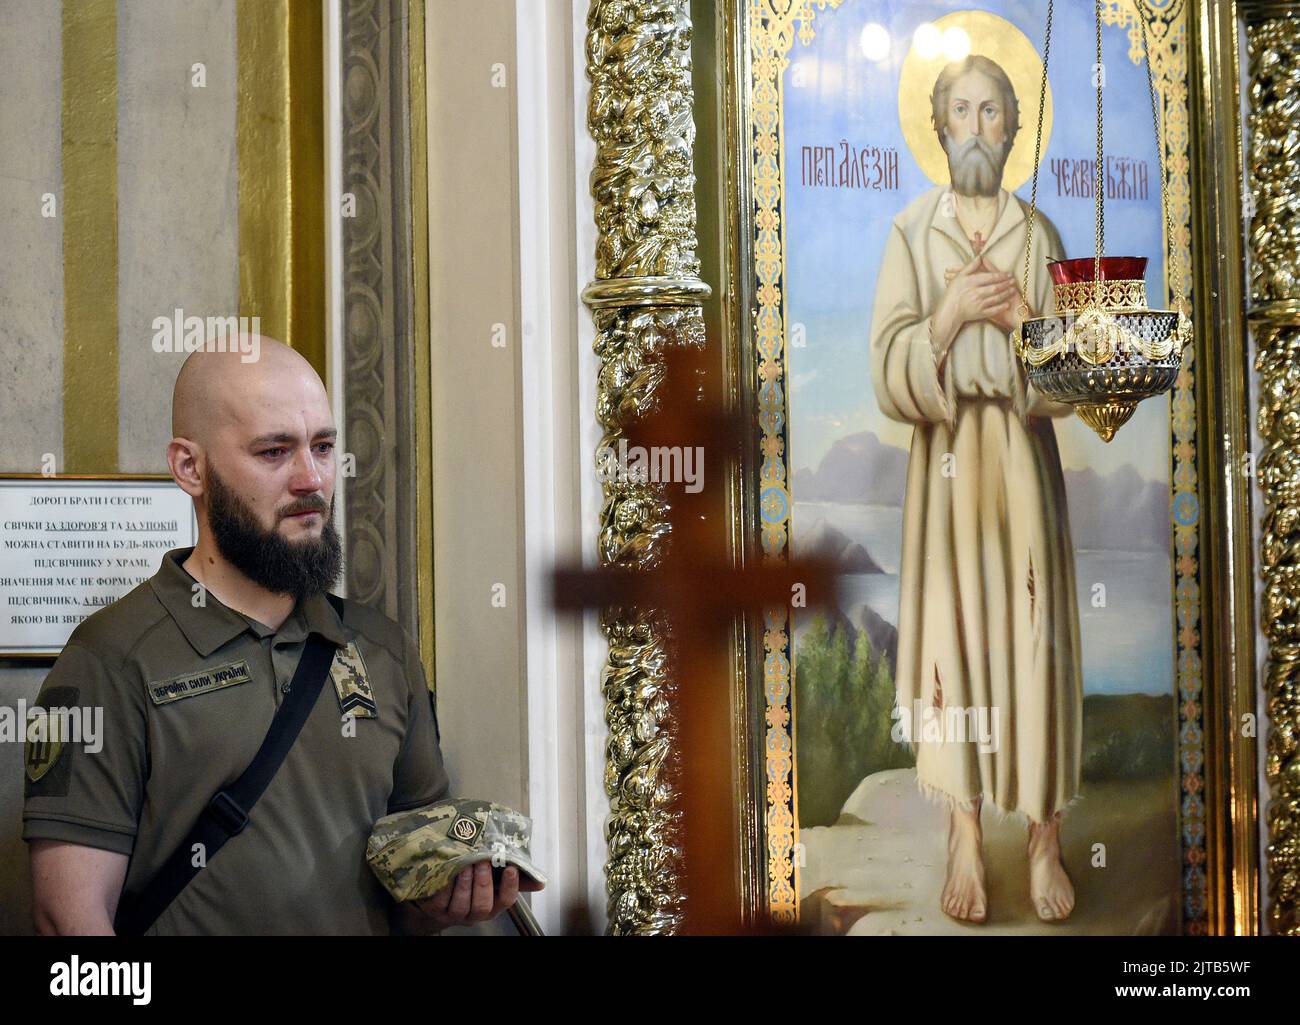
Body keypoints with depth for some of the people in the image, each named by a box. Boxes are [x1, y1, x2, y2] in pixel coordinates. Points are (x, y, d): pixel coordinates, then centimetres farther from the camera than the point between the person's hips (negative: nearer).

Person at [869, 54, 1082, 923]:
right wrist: (950, 316, -19)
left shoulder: (1041, 236, 6)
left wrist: (1022, 320, -13)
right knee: (950, 629, -3)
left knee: (1036, 637, -1)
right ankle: (965, 836, 2)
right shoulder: (910, 234, 1)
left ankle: (1044, 836, 6)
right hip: (946, 457, -1)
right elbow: (891, 378, -6)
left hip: (1025, 456, 1)